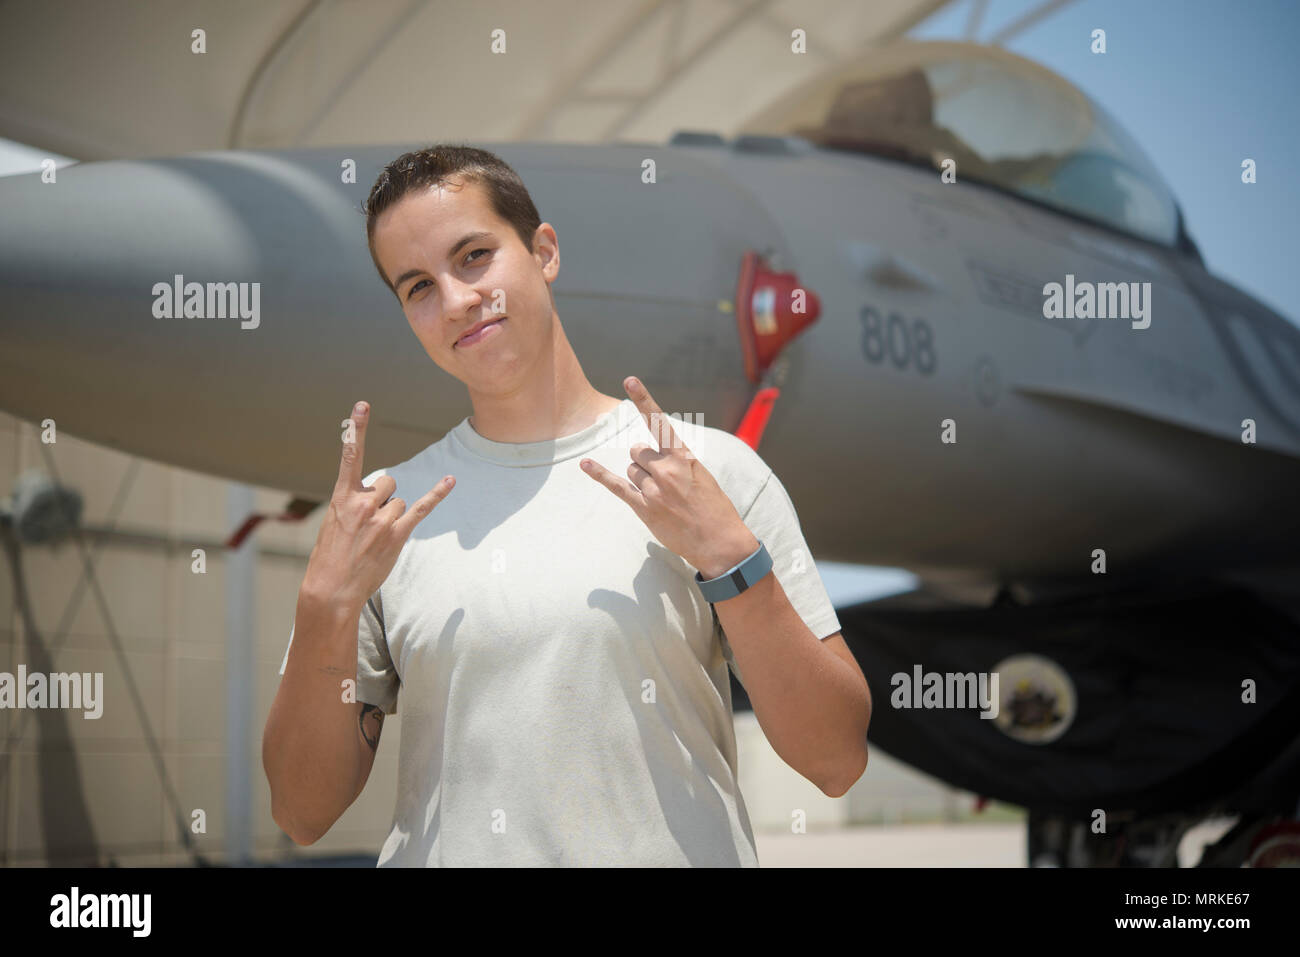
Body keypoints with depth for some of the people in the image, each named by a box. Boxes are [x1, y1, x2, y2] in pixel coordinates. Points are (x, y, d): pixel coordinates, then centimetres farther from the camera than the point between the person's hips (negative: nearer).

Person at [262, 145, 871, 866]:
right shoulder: (379, 512, 2)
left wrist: (729, 556, -17)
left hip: (673, 852, -1)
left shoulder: (714, 470, -4)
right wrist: (326, 607, -13)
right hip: (444, 854, 2)